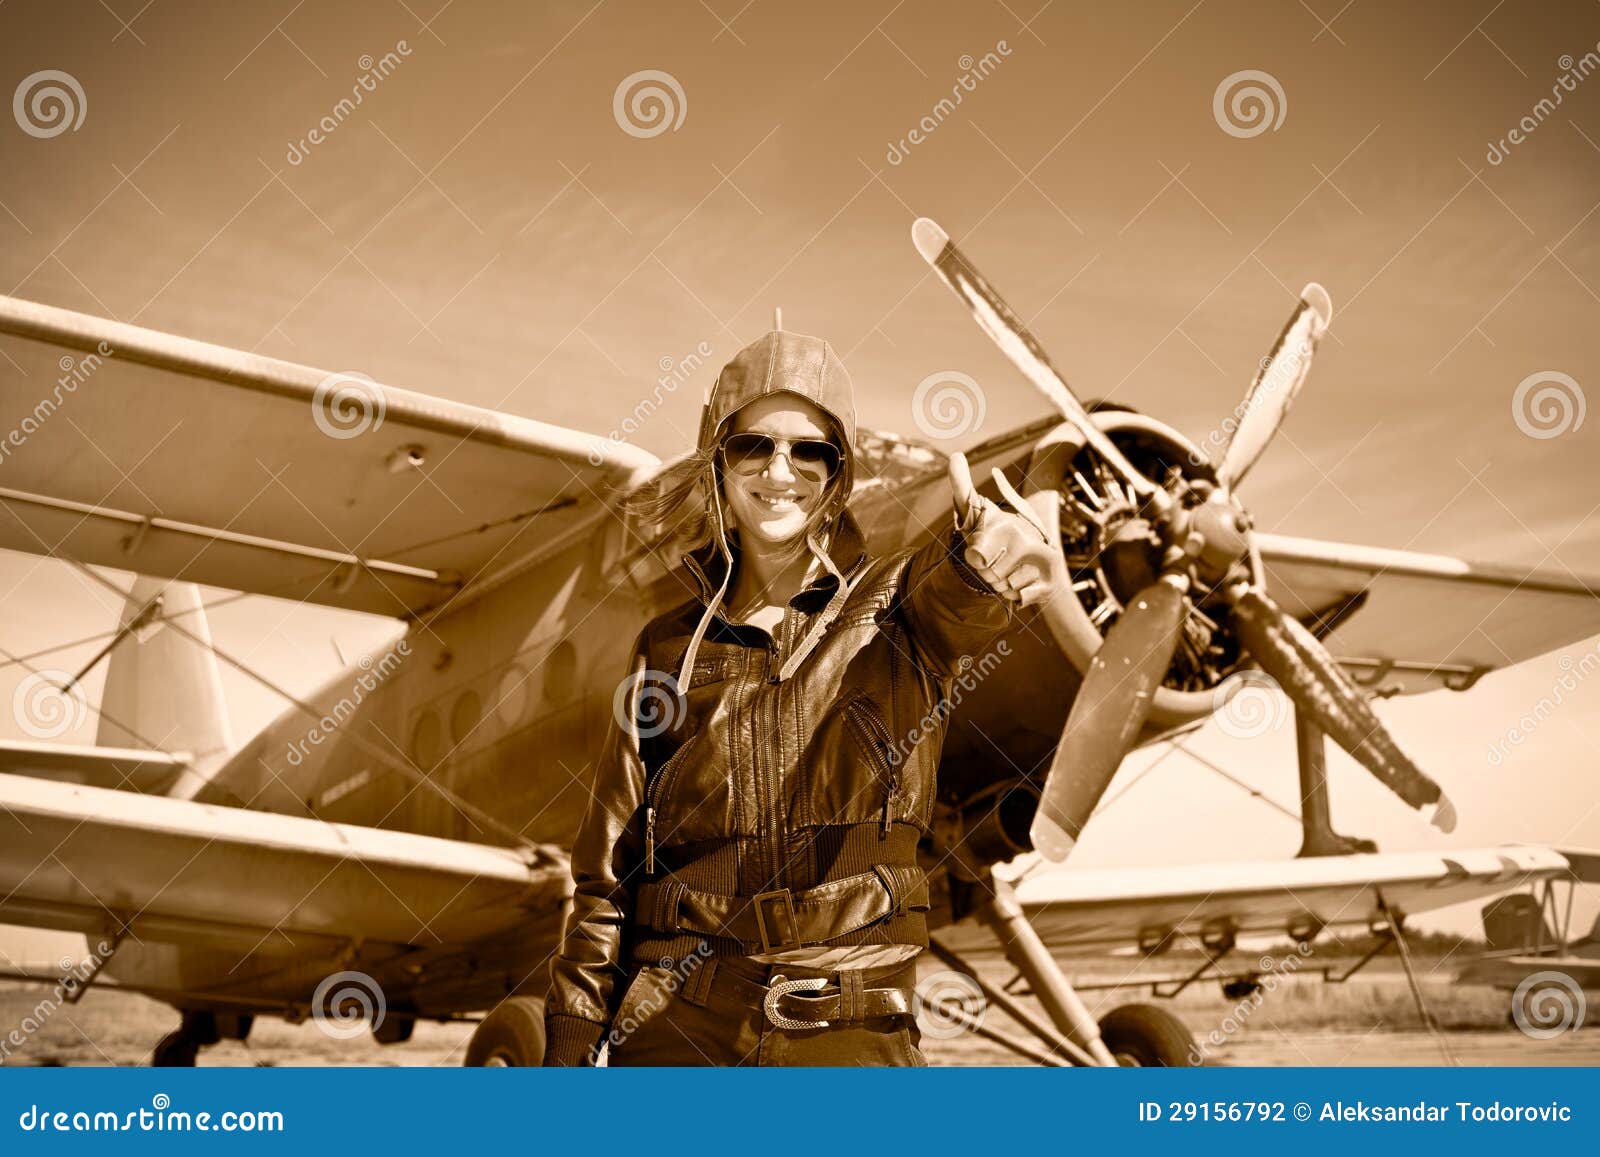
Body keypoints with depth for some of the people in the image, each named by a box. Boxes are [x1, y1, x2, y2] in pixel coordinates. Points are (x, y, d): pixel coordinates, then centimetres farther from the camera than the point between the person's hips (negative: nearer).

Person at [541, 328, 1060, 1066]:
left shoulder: (896, 607, 4)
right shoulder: (671, 649, 10)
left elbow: (960, 606, -22)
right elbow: (605, 873, 11)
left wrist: (984, 544, -46)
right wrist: (569, 1047, 5)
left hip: (849, 1027, -1)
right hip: (674, 1021, 2)